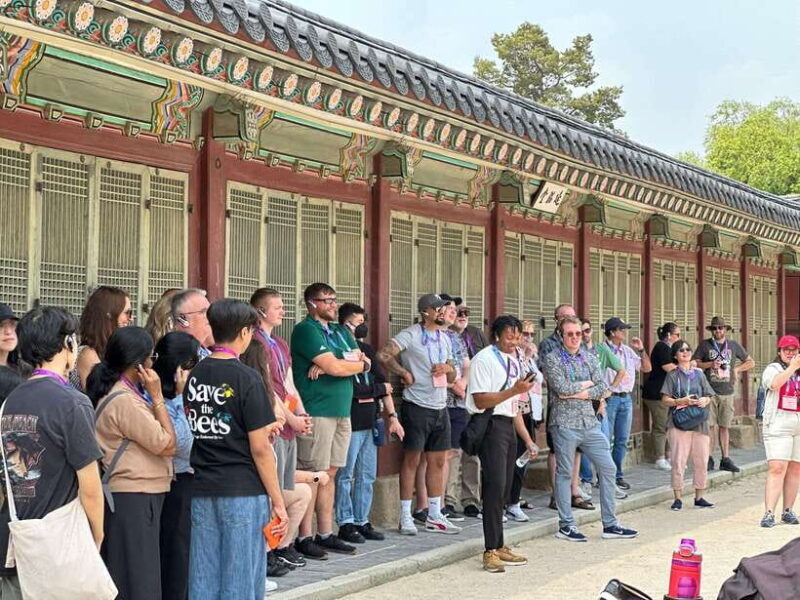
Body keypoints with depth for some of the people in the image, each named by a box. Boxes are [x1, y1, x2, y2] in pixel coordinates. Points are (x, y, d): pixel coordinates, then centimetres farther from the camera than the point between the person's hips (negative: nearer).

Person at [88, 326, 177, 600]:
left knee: (122, 576, 15)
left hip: (134, 495, 10)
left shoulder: (123, 393, 12)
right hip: (135, 498, -10)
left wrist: (150, 396, 6)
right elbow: (168, 444, -15)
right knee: (140, 577, -3)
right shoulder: (124, 400, -18)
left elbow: (152, 439, 12)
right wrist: (157, 396, -12)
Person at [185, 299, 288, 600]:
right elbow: (260, 448, -12)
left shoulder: (193, 375, 7)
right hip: (243, 492, -6)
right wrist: (278, 501, -6)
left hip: (201, 490, 6)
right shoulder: (246, 378, -11)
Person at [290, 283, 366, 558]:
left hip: (342, 411, 8)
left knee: (330, 474, 11)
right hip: (317, 412, -8)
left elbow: (365, 363, 7)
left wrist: (328, 365, -9)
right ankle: (304, 538, 0)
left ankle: (326, 534, 17)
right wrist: (358, 363, 2)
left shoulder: (340, 331, 19)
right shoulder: (306, 330, -7)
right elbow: (335, 367, -17)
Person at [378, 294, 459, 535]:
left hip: (440, 407, 7)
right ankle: (406, 517, 5)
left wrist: (447, 368, -3)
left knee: (438, 461, 9)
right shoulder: (411, 335, -8)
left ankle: (434, 516, 17)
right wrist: (405, 373, -13)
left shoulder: (445, 338, 15)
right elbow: (383, 355, -19)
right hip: (417, 406, -7)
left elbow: (452, 377, 18)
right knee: (411, 459, -2)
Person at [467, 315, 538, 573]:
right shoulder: (484, 359, -6)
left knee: (503, 489, 10)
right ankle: (491, 552, -12)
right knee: (495, 487, -13)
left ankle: (499, 547, 15)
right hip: (492, 426, -8)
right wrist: (515, 390, -19)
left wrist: (528, 439, 20)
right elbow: (480, 400, -14)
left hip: (509, 426, 8)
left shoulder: (515, 362, 19)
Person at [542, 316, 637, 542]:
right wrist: (587, 383, -4)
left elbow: (603, 387, 2)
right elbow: (561, 387, -17)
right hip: (565, 424, -5)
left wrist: (578, 393, -11)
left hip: (590, 423, 6)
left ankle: (610, 524, 12)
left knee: (608, 468, 4)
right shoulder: (552, 359, -4)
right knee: (565, 473, 2)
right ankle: (565, 525, 13)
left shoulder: (589, 358, 12)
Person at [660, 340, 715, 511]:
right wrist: (681, 401, -17)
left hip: (699, 423, 4)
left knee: (701, 461, 5)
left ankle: (699, 497, 15)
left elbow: (708, 397, 16)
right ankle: (677, 498, 3)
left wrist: (705, 400, -6)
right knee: (678, 461, -6)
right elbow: (665, 400, -2)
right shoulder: (672, 375, 3)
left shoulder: (698, 374, 14)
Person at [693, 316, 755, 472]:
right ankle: (709, 459, 1)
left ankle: (725, 459, 8)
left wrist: (737, 369, 3)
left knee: (725, 426, 4)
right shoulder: (704, 345, 5)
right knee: (709, 425, -6)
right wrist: (710, 364, -11)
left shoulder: (734, 345, 12)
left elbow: (751, 362, 19)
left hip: (727, 392, 2)